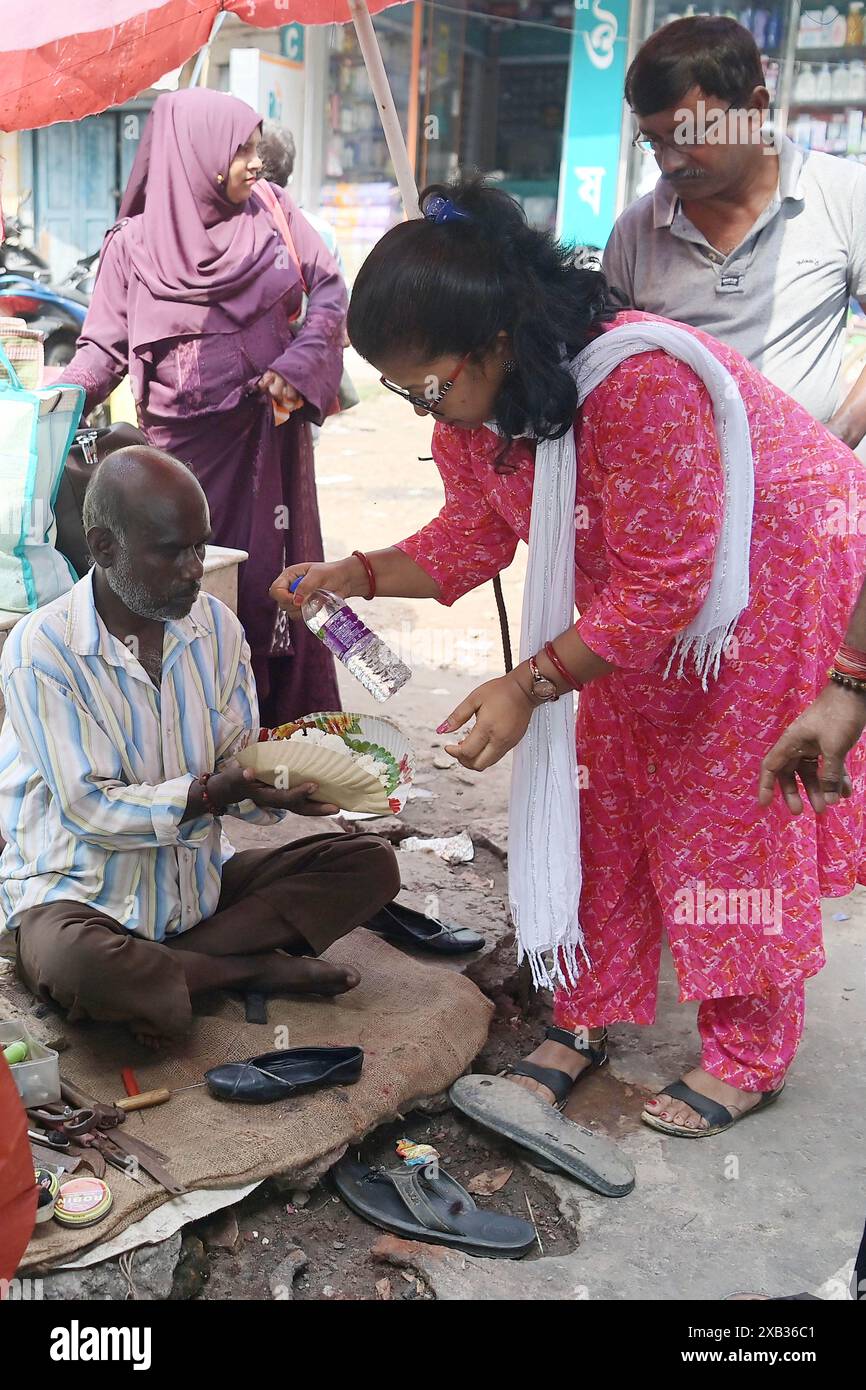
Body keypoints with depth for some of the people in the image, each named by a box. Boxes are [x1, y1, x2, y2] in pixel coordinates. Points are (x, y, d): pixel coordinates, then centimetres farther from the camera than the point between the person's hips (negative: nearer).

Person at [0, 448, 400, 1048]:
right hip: (80, 892, -5)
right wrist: (212, 792, -31)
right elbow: (89, 809, -19)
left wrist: (280, 787, -24)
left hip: (199, 879, 5)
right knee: (72, 965, -40)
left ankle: (152, 971, -14)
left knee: (373, 863, -7)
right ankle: (252, 966, -12)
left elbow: (238, 765, -1)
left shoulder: (215, 624, 0)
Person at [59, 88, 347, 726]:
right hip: (183, 442, -2)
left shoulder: (272, 210, 4)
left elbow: (330, 288, 3)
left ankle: (289, 727, 18)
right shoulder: (134, 243, -2)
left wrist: (299, 363, -13)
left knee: (273, 576, 6)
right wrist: (69, 392, -22)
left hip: (269, 432, 2)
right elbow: (105, 345, -3)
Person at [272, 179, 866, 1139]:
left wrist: (530, 685, -30)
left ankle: (748, 1055, 18)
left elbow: (663, 587, -32)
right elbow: (473, 536, 0)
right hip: (641, 592, 8)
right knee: (603, 794, 8)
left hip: (777, 567, -7)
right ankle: (587, 1015, 24)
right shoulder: (472, 402, -11)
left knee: (735, 814, 0)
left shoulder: (642, 384, -37)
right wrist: (351, 575, -14)